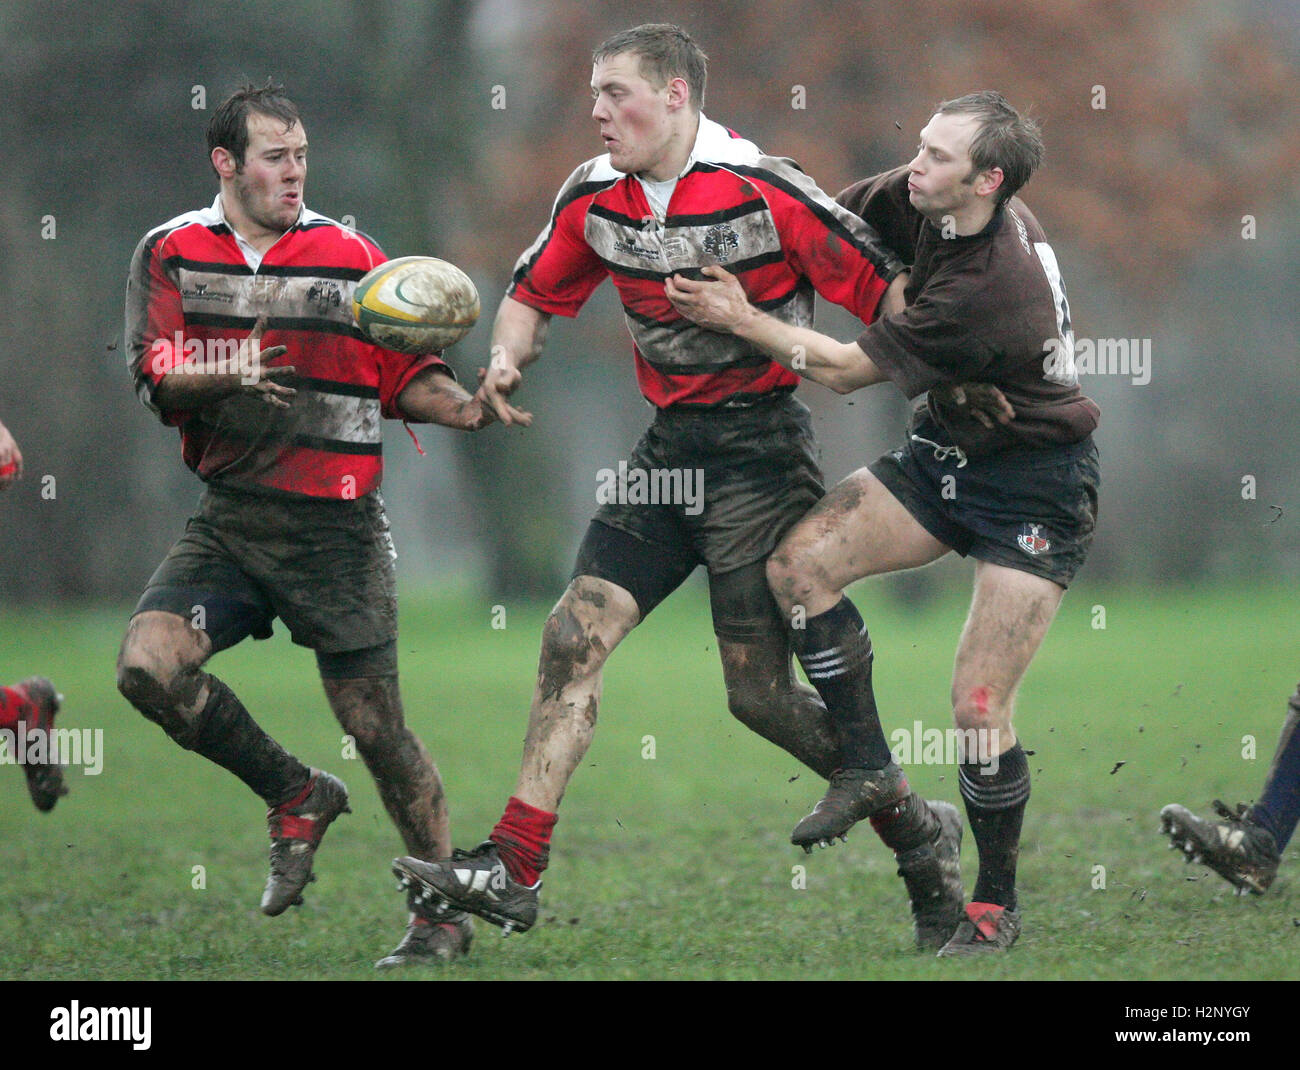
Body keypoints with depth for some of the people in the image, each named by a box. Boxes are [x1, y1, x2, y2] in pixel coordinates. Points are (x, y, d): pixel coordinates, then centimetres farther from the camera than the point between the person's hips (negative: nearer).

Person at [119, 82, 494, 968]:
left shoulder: (352, 258, 3)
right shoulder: (172, 253, 5)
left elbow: (406, 379, 7)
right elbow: (159, 379, -5)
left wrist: (469, 406, -14)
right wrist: (226, 375, -26)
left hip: (336, 524, -2)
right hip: (228, 520, 2)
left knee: (375, 726, -3)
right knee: (149, 663, -18)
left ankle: (446, 911, 14)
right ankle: (296, 795, 5)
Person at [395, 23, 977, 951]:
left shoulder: (763, 191, -15)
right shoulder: (594, 197, 5)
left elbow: (885, 286, -13)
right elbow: (536, 290, 20)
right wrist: (508, 360, 0)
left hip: (760, 448, -6)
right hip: (668, 448, 7)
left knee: (759, 692, -6)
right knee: (574, 637, -5)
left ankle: (920, 835, 13)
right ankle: (514, 873, -4)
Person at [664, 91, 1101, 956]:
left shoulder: (992, 288, -32)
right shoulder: (928, 201, -8)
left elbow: (847, 369, -21)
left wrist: (741, 318, -14)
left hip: (1034, 489, -9)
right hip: (948, 454, 9)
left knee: (978, 710, -13)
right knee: (799, 559, -9)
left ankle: (996, 909, 6)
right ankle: (868, 767, 5)